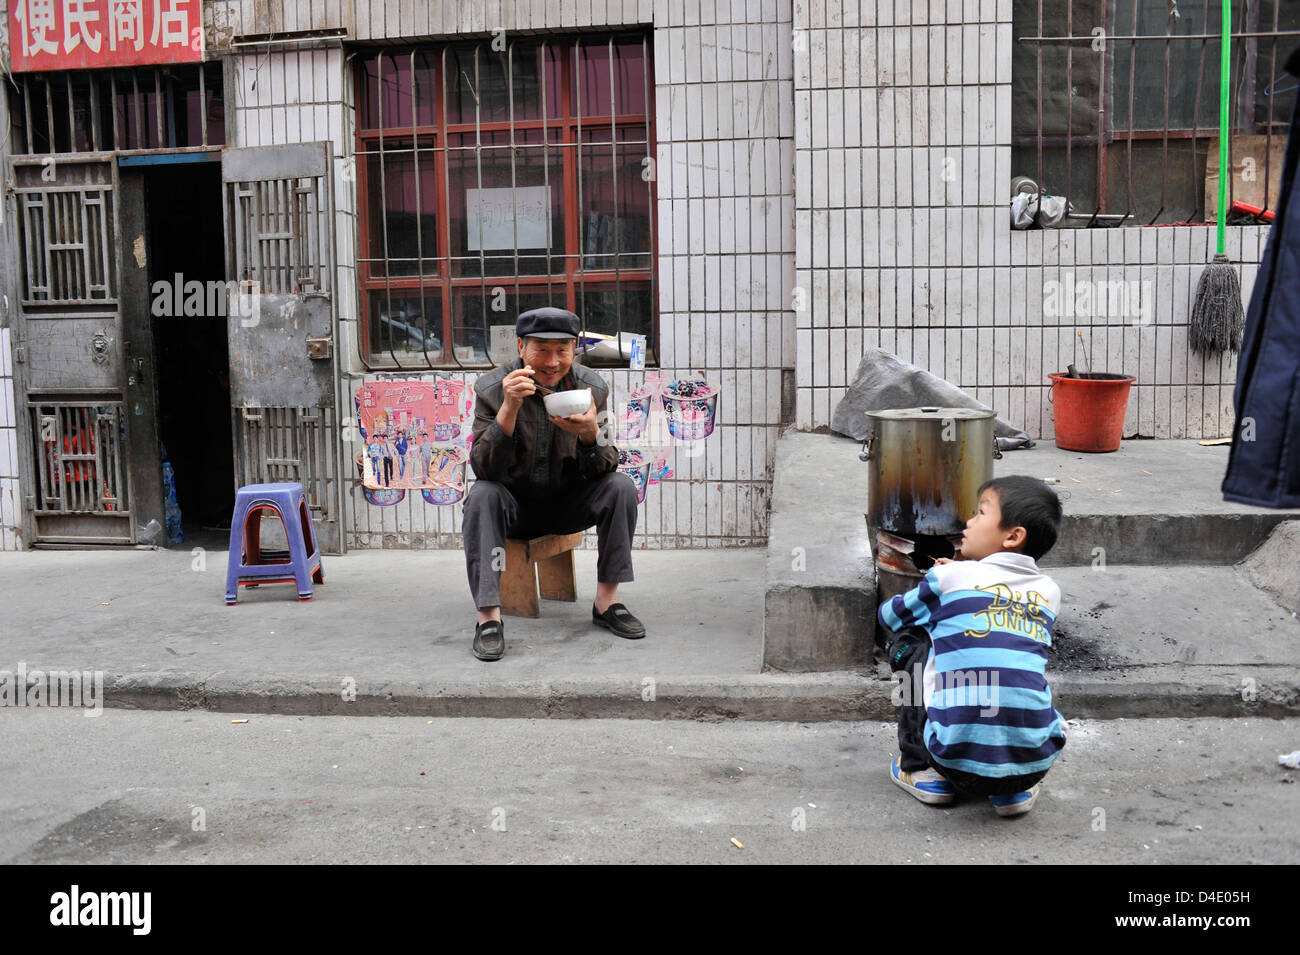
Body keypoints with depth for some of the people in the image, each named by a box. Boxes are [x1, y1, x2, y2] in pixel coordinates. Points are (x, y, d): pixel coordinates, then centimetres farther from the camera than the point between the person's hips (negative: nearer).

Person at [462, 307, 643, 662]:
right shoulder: (491, 389, -15)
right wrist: (509, 409, -38)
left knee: (621, 487, -21)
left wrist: (590, 433, -34)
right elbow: (483, 469, -25)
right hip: (514, 505, -2)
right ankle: (488, 616, -28)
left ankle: (606, 602, -12)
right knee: (481, 495, -31)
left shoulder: (591, 388, -9)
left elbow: (602, 470, -11)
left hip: (567, 503, 2)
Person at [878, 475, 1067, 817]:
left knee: (907, 641, 16)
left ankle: (921, 770, 18)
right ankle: (1017, 789, 19)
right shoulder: (1049, 592, 11)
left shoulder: (951, 577, 1)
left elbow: (888, 614, 19)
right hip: (1036, 763, 4)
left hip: (961, 761, -3)